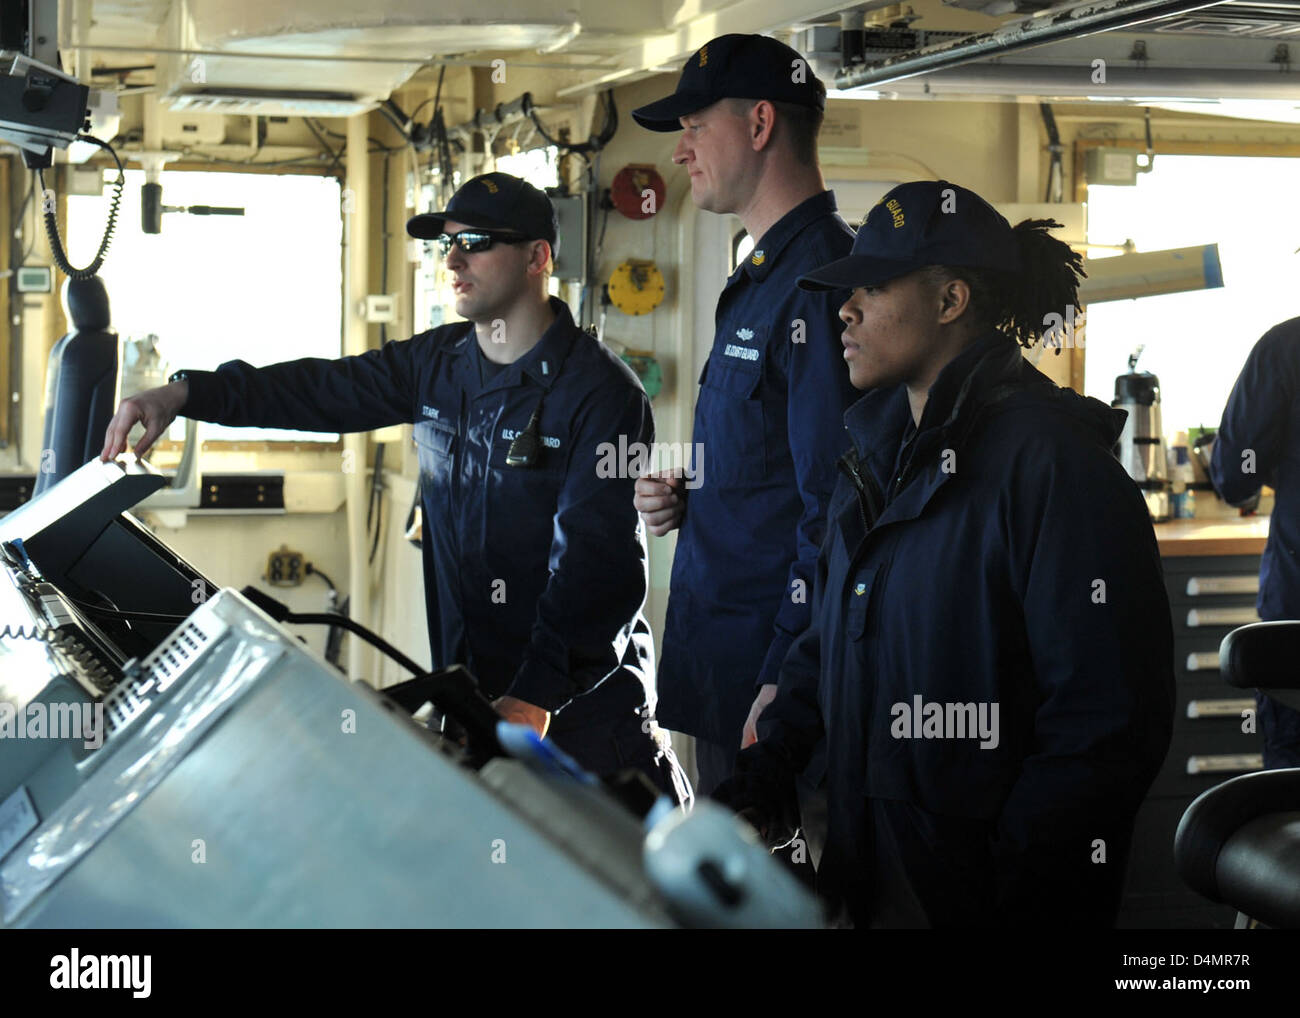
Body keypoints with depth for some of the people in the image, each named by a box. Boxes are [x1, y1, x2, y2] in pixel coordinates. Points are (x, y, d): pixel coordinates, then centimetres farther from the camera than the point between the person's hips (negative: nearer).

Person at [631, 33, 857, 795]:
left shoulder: (821, 278, -17)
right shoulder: (761, 277, 17)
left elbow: (834, 503, -23)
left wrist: (785, 683, -23)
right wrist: (686, 497, 8)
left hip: (774, 678, -10)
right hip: (719, 672, 10)